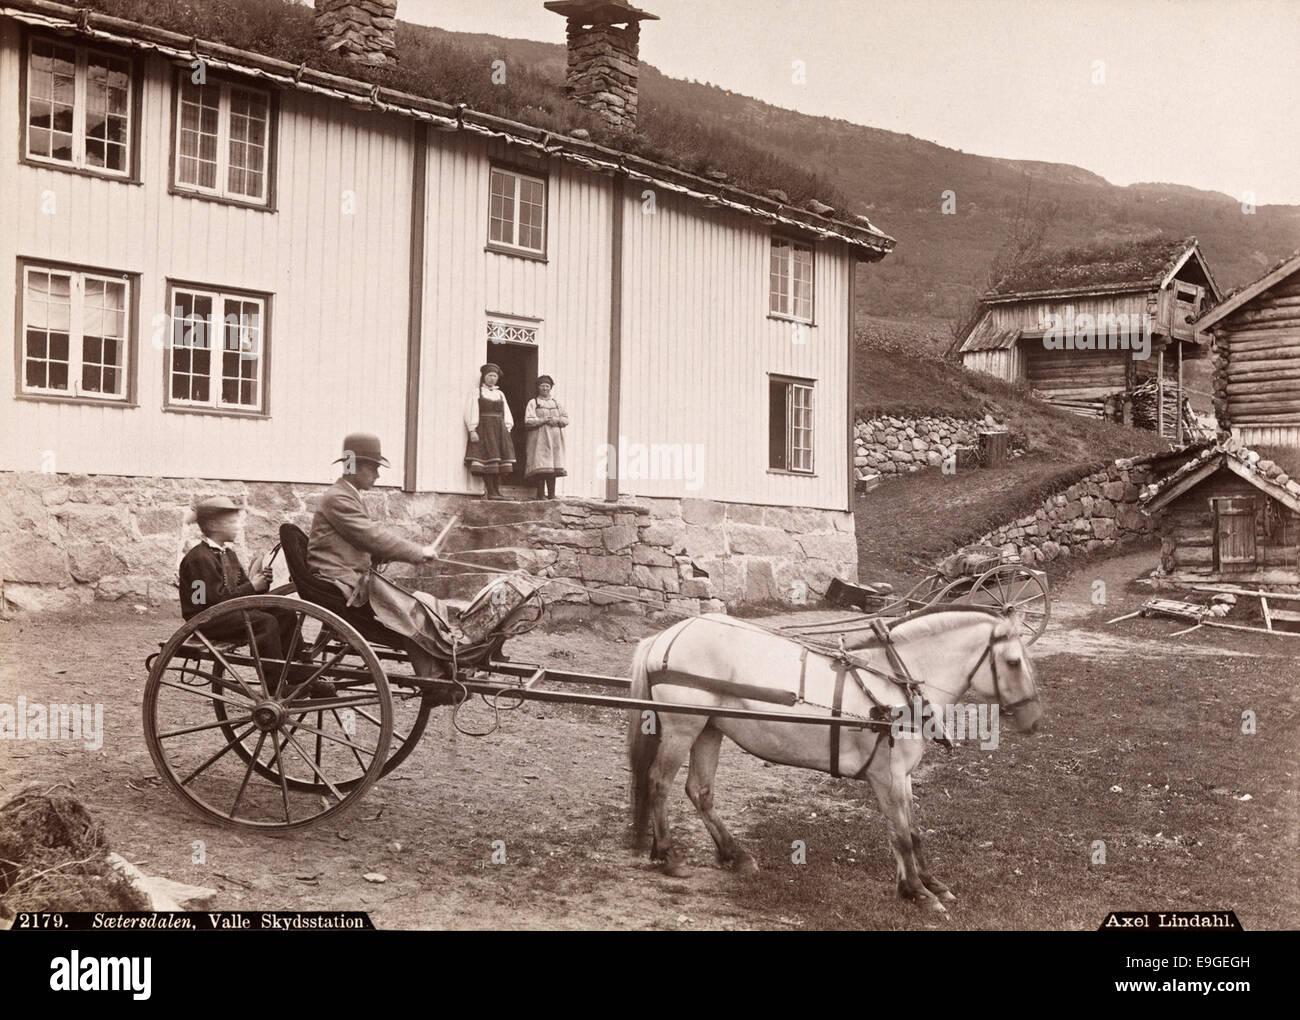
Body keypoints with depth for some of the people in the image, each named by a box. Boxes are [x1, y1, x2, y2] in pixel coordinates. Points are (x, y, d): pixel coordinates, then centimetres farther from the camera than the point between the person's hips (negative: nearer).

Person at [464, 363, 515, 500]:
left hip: (499, 430, 5)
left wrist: (507, 430, 3)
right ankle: (490, 492, -14)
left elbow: (506, 414, 17)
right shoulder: (477, 392, 6)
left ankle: (496, 491, -2)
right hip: (483, 428, -5)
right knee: (487, 459, -12)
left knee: (499, 462, -3)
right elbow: (471, 412, -3)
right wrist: (472, 431, -14)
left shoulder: (500, 394, 20)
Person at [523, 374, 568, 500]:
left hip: (554, 439, 4)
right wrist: (544, 420, -13)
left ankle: (551, 494, 1)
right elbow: (528, 421, -6)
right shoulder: (533, 403, 6)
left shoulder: (556, 403, 19)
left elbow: (566, 420, 12)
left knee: (553, 466, -1)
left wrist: (556, 420, -7)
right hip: (540, 439, -4)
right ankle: (541, 494, -9)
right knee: (541, 467, -11)